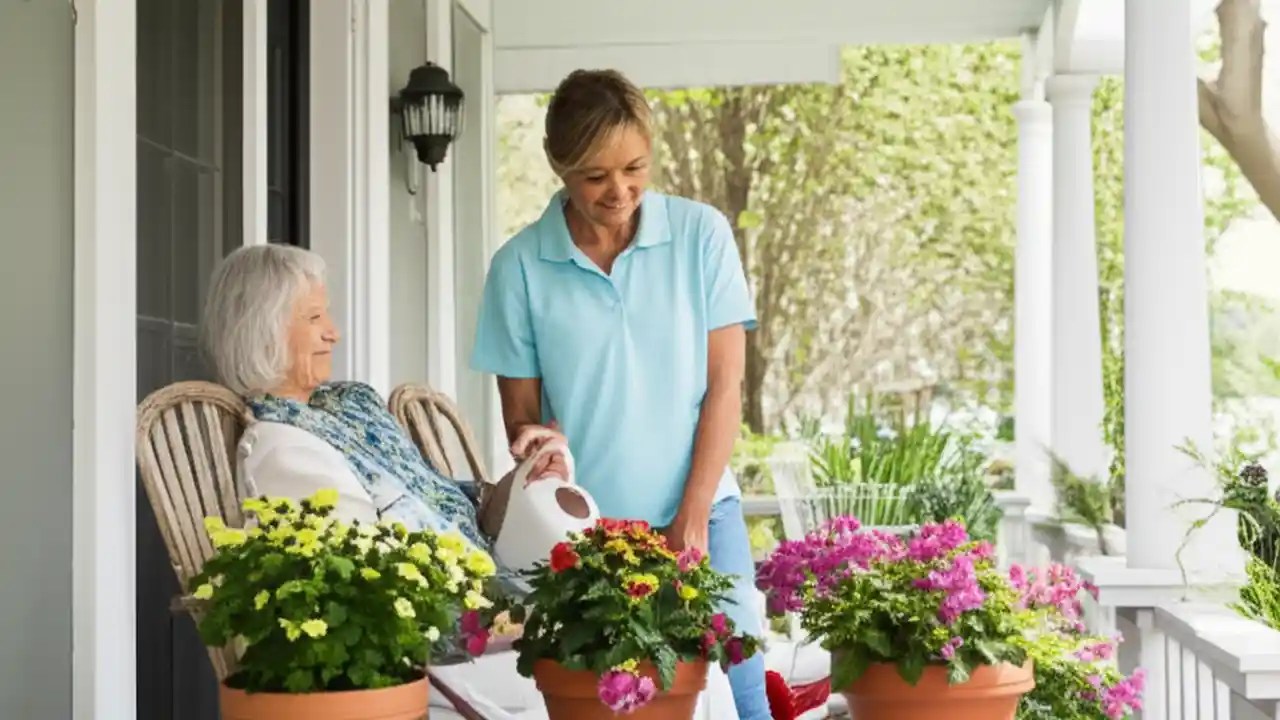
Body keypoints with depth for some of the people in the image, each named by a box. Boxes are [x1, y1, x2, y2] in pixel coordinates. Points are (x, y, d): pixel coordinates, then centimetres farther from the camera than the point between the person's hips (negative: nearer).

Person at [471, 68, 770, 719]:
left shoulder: (701, 235, -1)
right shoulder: (519, 266, -2)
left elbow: (724, 387, 0)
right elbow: (520, 414, 5)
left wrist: (692, 515, -6)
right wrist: (538, 442, -17)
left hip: (700, 512, 0)